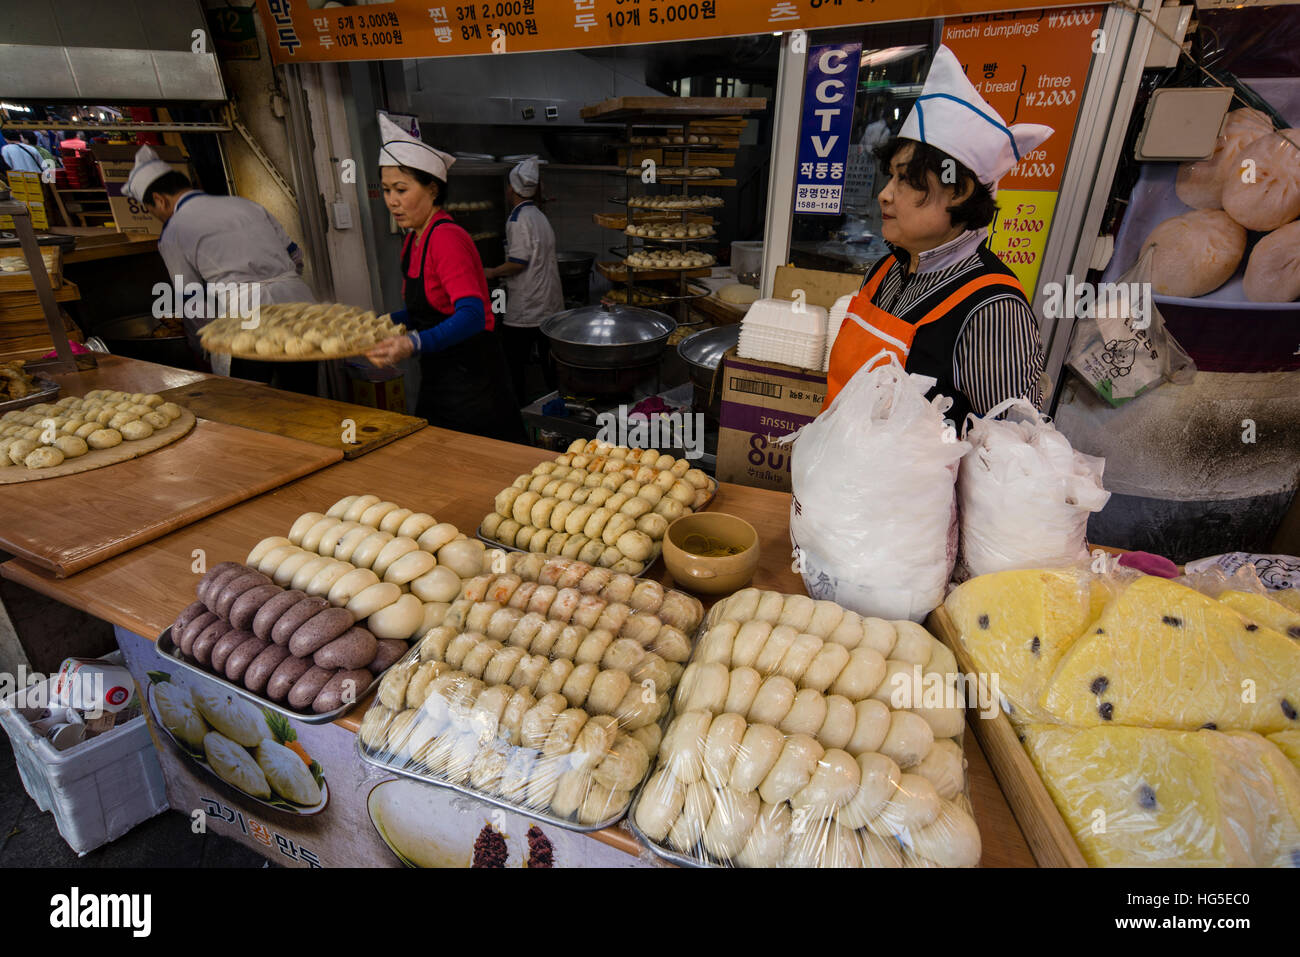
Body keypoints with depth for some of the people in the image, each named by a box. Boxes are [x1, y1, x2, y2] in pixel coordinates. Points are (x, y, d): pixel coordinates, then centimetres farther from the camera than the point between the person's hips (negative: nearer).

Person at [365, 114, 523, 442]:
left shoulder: (447, 238, -18)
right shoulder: (414, 240, 11)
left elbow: (472, 315, -32)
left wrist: (415, 343, -45)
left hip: (470, 382, -9)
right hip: (436, 382, 9)